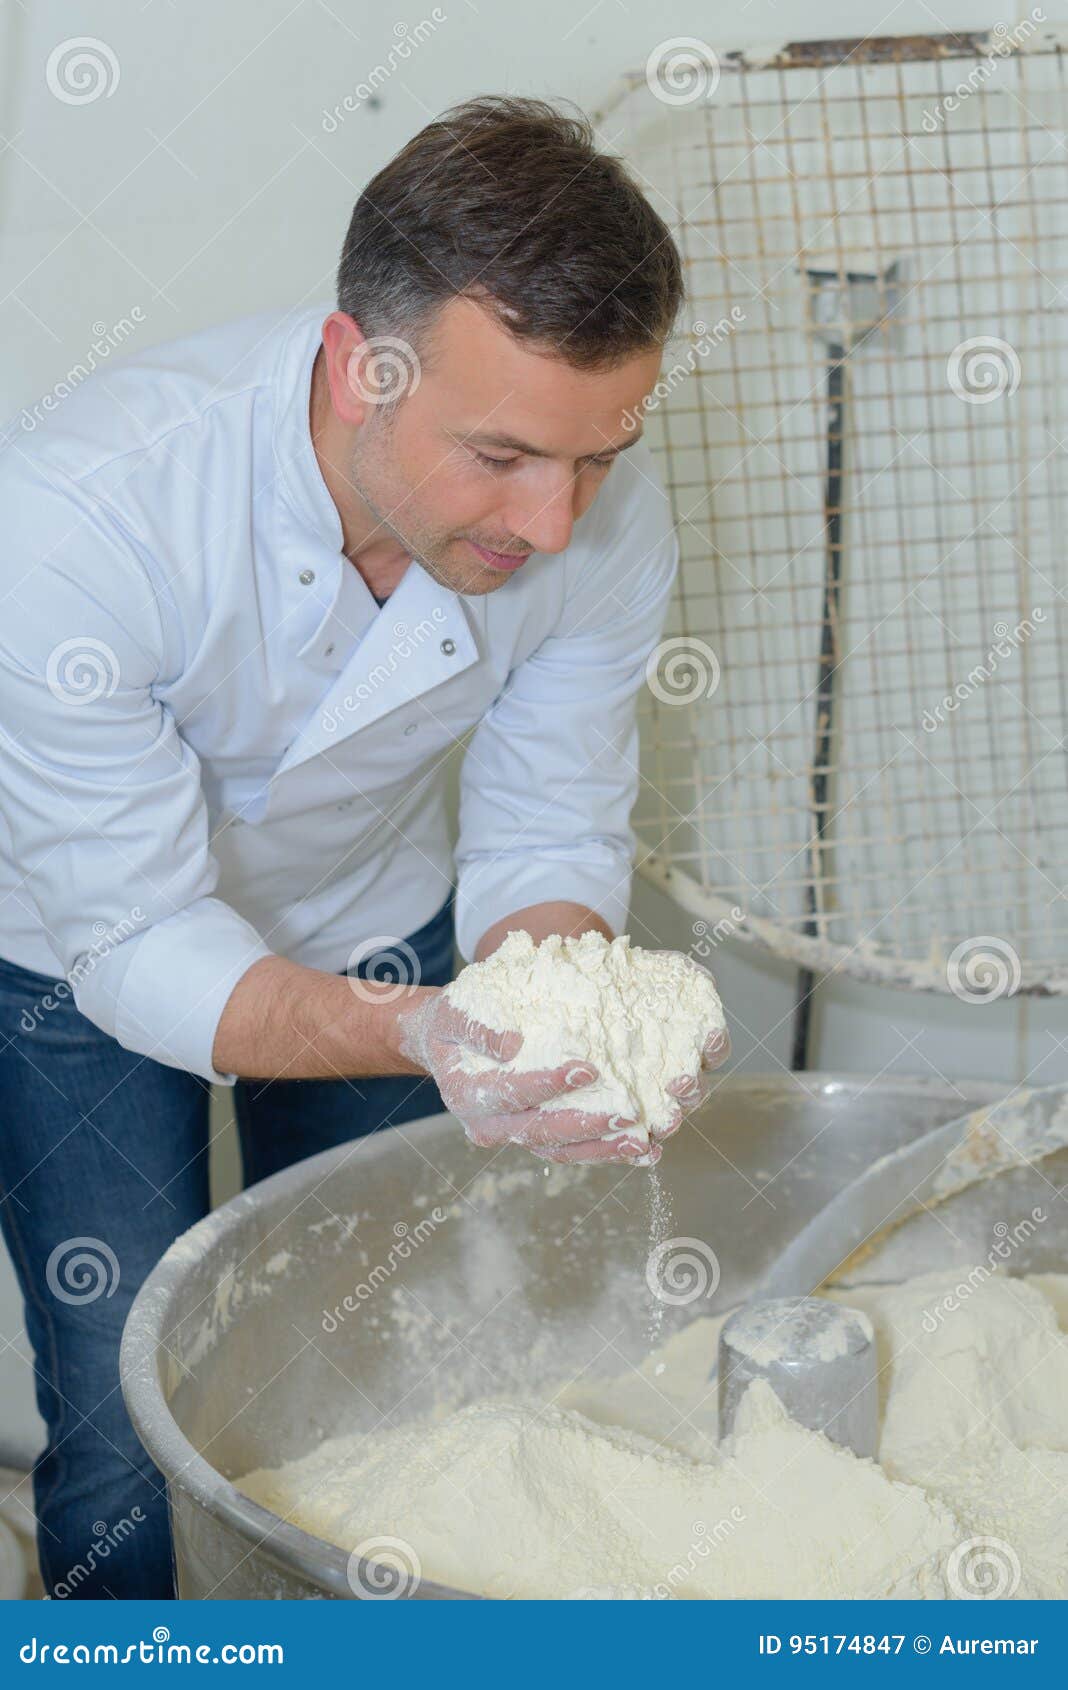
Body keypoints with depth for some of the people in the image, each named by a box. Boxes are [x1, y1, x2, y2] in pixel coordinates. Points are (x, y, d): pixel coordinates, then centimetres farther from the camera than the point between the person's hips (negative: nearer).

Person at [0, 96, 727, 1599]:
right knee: (137, 1466, -6)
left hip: (381, 929, 3)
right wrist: (415, 1033, -49)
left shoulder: (607, 521, -25)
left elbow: (549, 842, -14)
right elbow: (142, 943, -31)